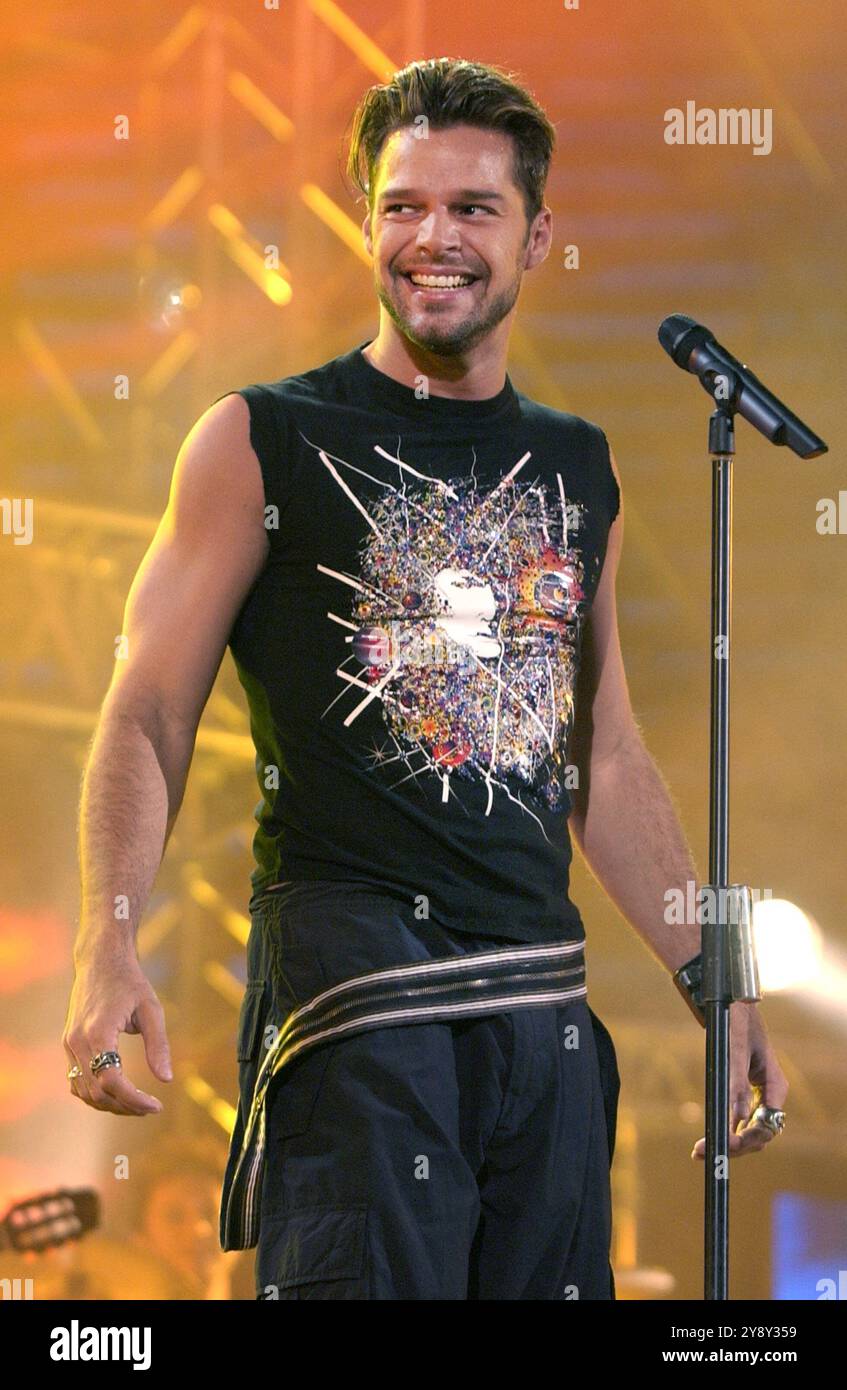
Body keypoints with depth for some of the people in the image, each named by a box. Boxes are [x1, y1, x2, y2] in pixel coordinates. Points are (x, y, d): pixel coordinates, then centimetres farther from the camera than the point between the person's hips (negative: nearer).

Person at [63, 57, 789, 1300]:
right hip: (350, 979, -5)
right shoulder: (264, 442, 2)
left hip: (546, 999, 5)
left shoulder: (580, 470, 17)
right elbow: (151, 711, -3)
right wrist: (108, 944, -18)